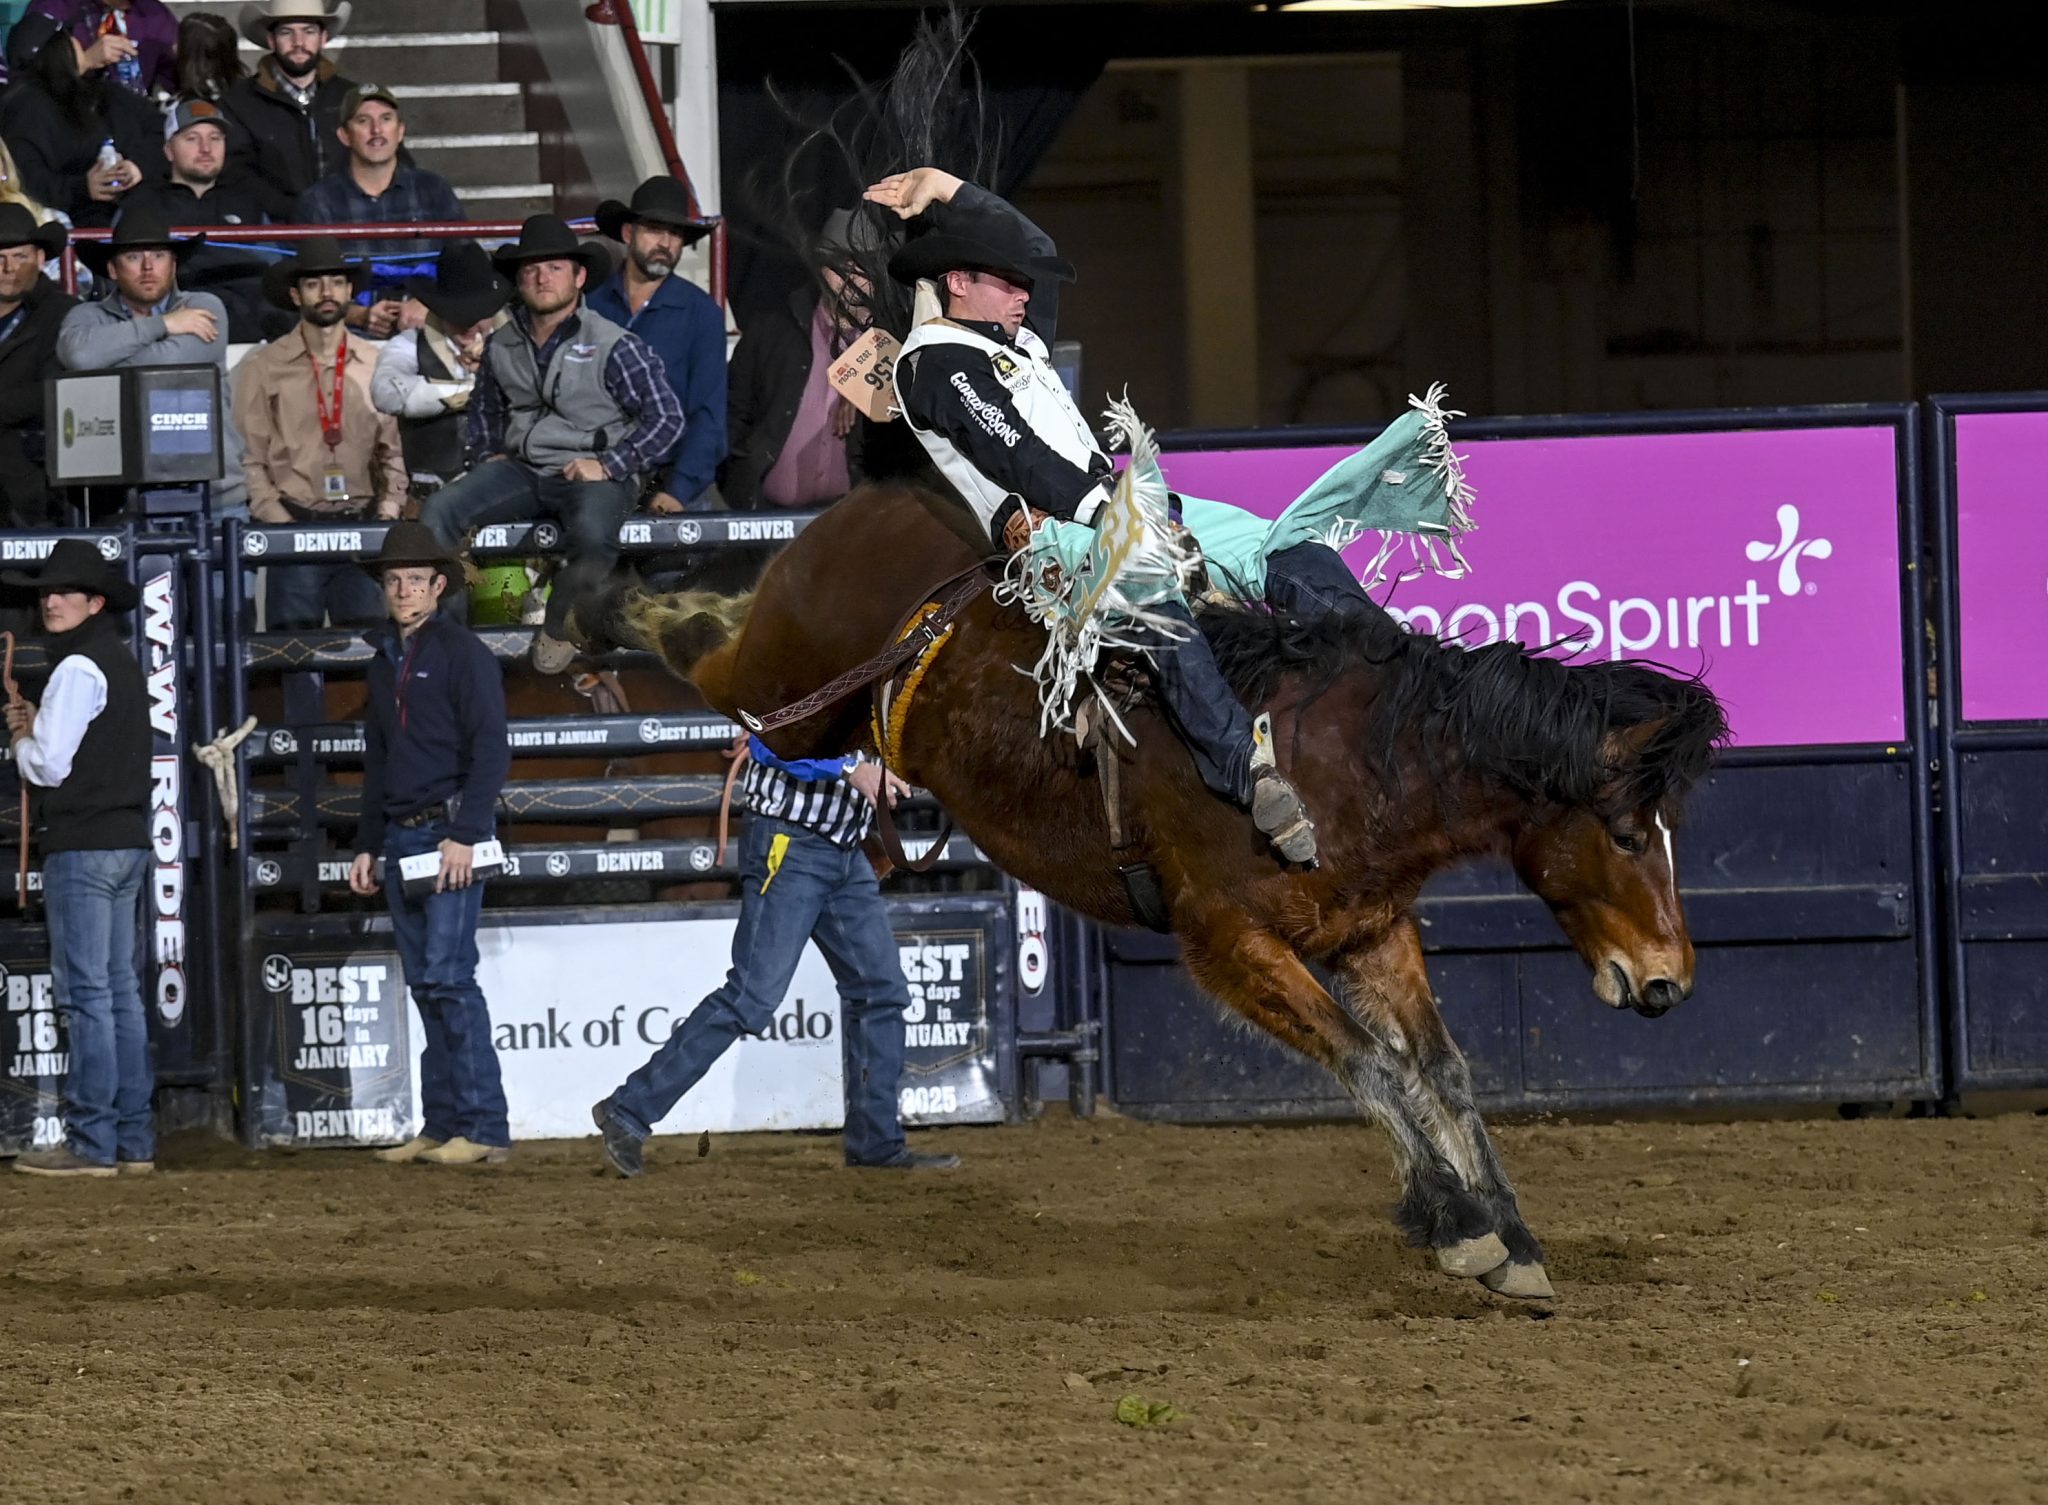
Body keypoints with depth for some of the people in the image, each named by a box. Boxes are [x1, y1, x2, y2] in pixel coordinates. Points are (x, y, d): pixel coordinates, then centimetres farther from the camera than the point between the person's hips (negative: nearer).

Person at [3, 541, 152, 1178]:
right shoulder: (120, 662, 17)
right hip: (128, 838, 10)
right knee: (120, 990, 11)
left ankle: (92, 1142, -9)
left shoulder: (78, 670, -14)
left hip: (83, 845, -10)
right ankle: (133, 1140, 12)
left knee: (85, 993, -8)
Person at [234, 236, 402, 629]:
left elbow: (392, 451, 12)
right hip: (295, 524, -2)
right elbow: (250, 459, 2)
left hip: (361, 523, 2)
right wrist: (277, 519, -9)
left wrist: (389, 511, -1)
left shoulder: (375, 366, 11)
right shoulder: (264, 367, 4)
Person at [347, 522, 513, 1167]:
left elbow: (489, 751, -13)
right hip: (401, 838, 8)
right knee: (423, 982, 7)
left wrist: (465, 835, -20)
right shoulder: (384, 660, 17)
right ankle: (441, 1126, 9)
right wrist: (367, 846, 21)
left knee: (447, 974, -14)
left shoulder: (463, 654, -6)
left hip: (450, 832, -8)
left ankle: (484, 1128, -13)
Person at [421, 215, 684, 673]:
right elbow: (484, 409, 32)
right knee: (438, 510, -20)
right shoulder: (502, 347, 12)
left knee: (594, 537, -38)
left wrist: (608, 465, -12)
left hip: (593, 474, -5)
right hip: (520, 470, 5)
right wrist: (486, 455, 14)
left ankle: (559, 631, -11)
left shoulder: (614, 347, -5)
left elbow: (666, 417, -5)